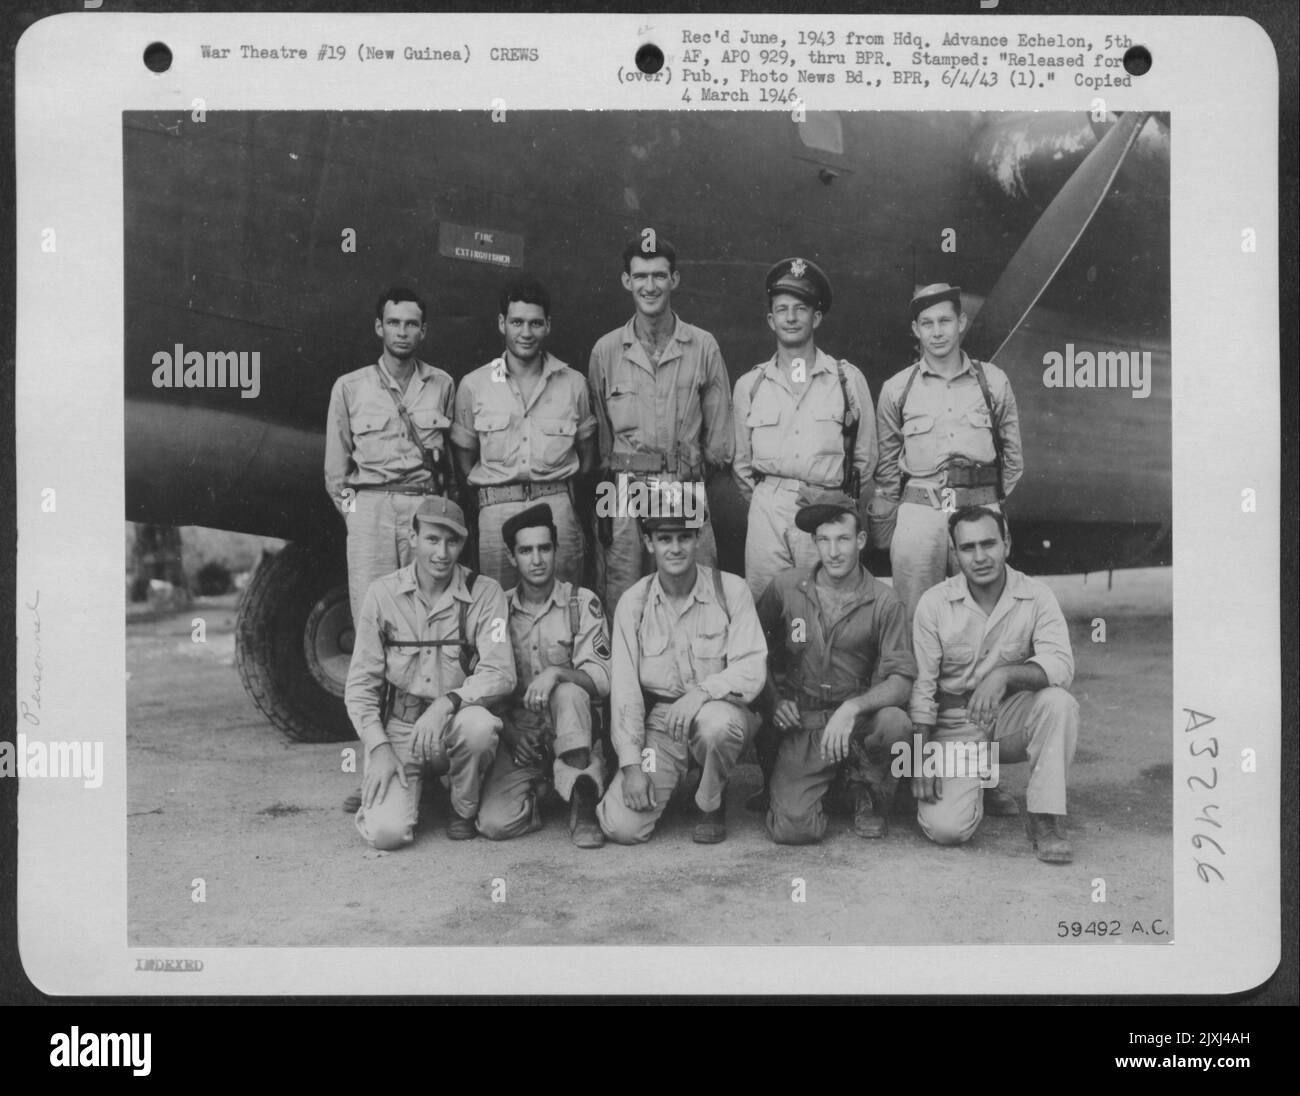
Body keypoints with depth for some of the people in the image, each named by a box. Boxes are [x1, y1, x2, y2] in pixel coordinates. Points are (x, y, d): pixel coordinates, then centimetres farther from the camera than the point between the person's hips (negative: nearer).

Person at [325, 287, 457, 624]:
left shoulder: (442, 384, 11)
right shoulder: (349, 387, 8)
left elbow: (452, 454, 13)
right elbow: (335, 466, 13)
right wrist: (352, 508, 8)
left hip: (426, 507, 1)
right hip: (370, 508, -1)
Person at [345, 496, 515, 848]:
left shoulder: (485, 593, -4)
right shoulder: (383, 593, -1)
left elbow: (500, 674, -14)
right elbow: (360, 684, 1)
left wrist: (447, 702, -31)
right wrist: (379, 748, -12)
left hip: (453, 726, 0)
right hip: (398, 730, 1)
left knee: (478, 724, -36)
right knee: (388, 832, -21)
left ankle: (464, 811, -4)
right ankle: (389, 791, 18)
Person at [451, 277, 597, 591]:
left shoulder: (573, 383, 7)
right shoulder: (473, 386, 6)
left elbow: (587, 459, 15)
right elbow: (464, 459, 13)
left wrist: (556, 496, 8)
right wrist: (487, 502, 5)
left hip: (558, 506, 0)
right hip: (496, 510, 0)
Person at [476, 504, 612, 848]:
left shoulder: (582, 603, -2)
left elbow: (601, 678, -10)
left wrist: (555, 673, -29)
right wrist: (509, 730, -10)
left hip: (570, 729, -1)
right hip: (517, 732, 1)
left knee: (569, 693, -35)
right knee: (494, 823, -22)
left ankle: (581, 795, -23)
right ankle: (532, 800, 10)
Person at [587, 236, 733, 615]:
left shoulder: (704, 347, 6)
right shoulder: (605, 351, 8)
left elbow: (719, 442, 8)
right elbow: (598, 435, 12)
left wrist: (689, 477, 4)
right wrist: (612, 481, 6)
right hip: (623, 497, 0)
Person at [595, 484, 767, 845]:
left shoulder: (730, 590, -6)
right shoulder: (633, 602, -1)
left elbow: (751, 669, -14)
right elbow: (624, 686, -2)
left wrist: (703, 691, -33)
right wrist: (632, 764, -9)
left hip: (719, 710, -1)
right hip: (659, 720, 2)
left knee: (716, 721, -39)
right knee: (621, 826, -16)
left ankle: (710, 801, -5)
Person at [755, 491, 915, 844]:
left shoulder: (882, 600, -5)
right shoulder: (785, 587, -2)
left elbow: (901, 680, -11)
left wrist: (852, 707, -28)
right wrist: (774, 699, 2)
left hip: (859, 721, 0)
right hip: (801, 723, 0)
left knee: (895, 722, -35)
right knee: (793, 829, -19)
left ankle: (870, 793, -1)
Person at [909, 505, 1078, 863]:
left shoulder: (1036, 596, -8)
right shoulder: (934, 603, -9)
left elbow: (1061, 663, -21)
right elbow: (922, 688, -5)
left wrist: (1005, 674, -38)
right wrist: (921, 762, -11)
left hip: (1012, 717, 1)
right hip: (956, 724, -1)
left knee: (1059, 702, -32)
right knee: (945, 827, -20)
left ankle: (1046, 819, -16)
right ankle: (972, 788, 19)